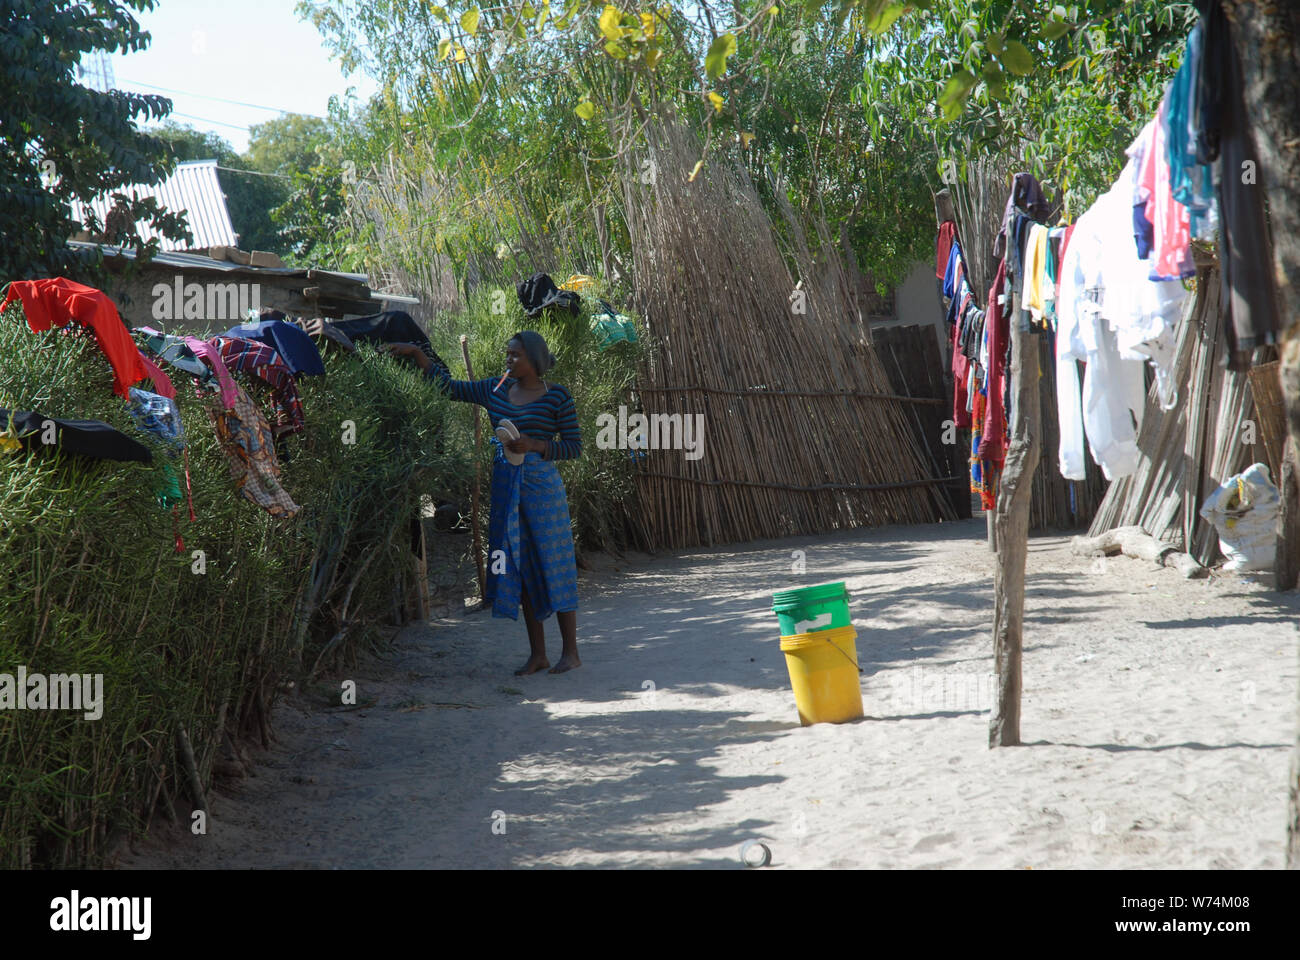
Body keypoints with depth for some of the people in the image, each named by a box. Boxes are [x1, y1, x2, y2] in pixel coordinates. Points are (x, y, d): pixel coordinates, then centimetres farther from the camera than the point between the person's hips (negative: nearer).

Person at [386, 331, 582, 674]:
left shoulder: (557, 397, -4)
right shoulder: (495, 390, 9)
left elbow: (574, 446, -3)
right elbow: (448, 386, 15)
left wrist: (533, 445, -17)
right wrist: (416, 353, 9)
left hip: (541, 485, -5)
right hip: (505, 485, 5)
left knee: (553, 566, -3)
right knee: (520, 567, 7)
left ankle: (570, 652, 5)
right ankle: (537, 653, 14)